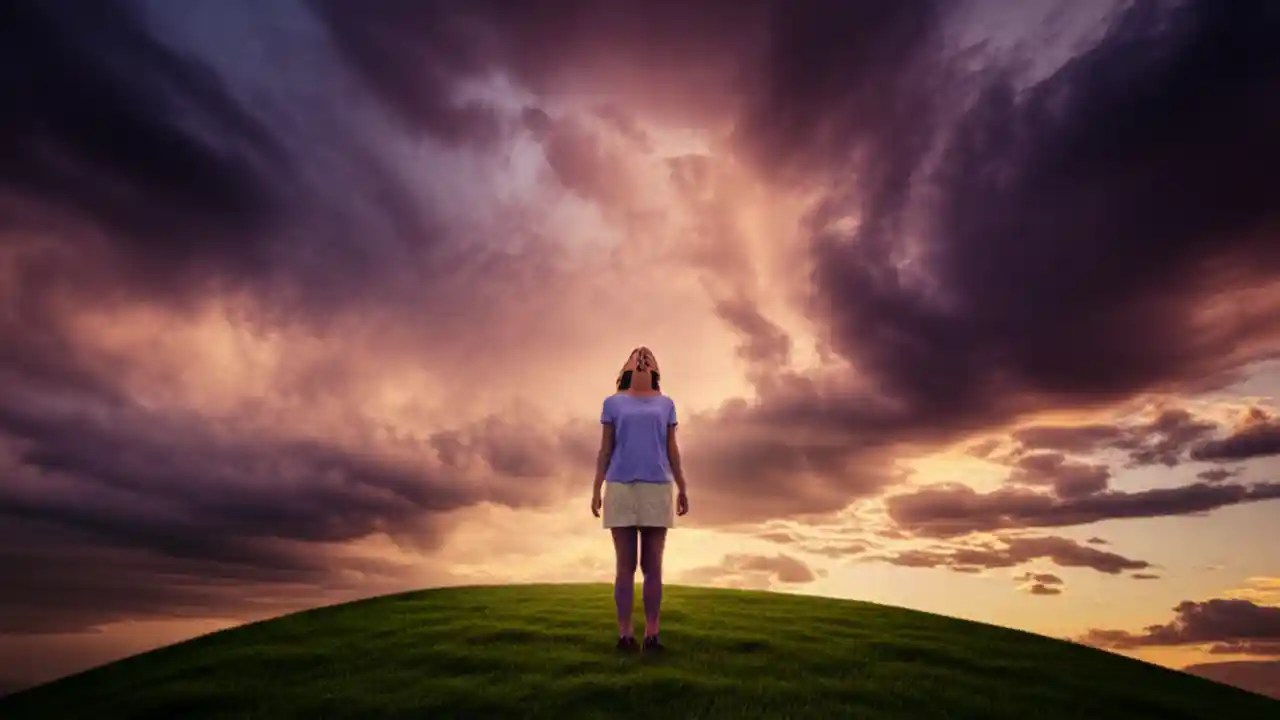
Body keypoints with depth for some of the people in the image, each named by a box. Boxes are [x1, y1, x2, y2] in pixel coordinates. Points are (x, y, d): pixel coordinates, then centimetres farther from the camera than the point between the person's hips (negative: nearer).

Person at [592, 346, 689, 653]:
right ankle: (625, 633, 7)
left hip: (657, 488, 1)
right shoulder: (613, 403, 8)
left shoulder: (665, 404, 12)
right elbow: (605, 449, 7)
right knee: (625, 565, 1)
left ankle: (652, 633, 9)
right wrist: (596, 489, 1)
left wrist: (682, 488, 8)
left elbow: (672, 450, 12)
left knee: (653, 565, 2)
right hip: (621, 487, -1)